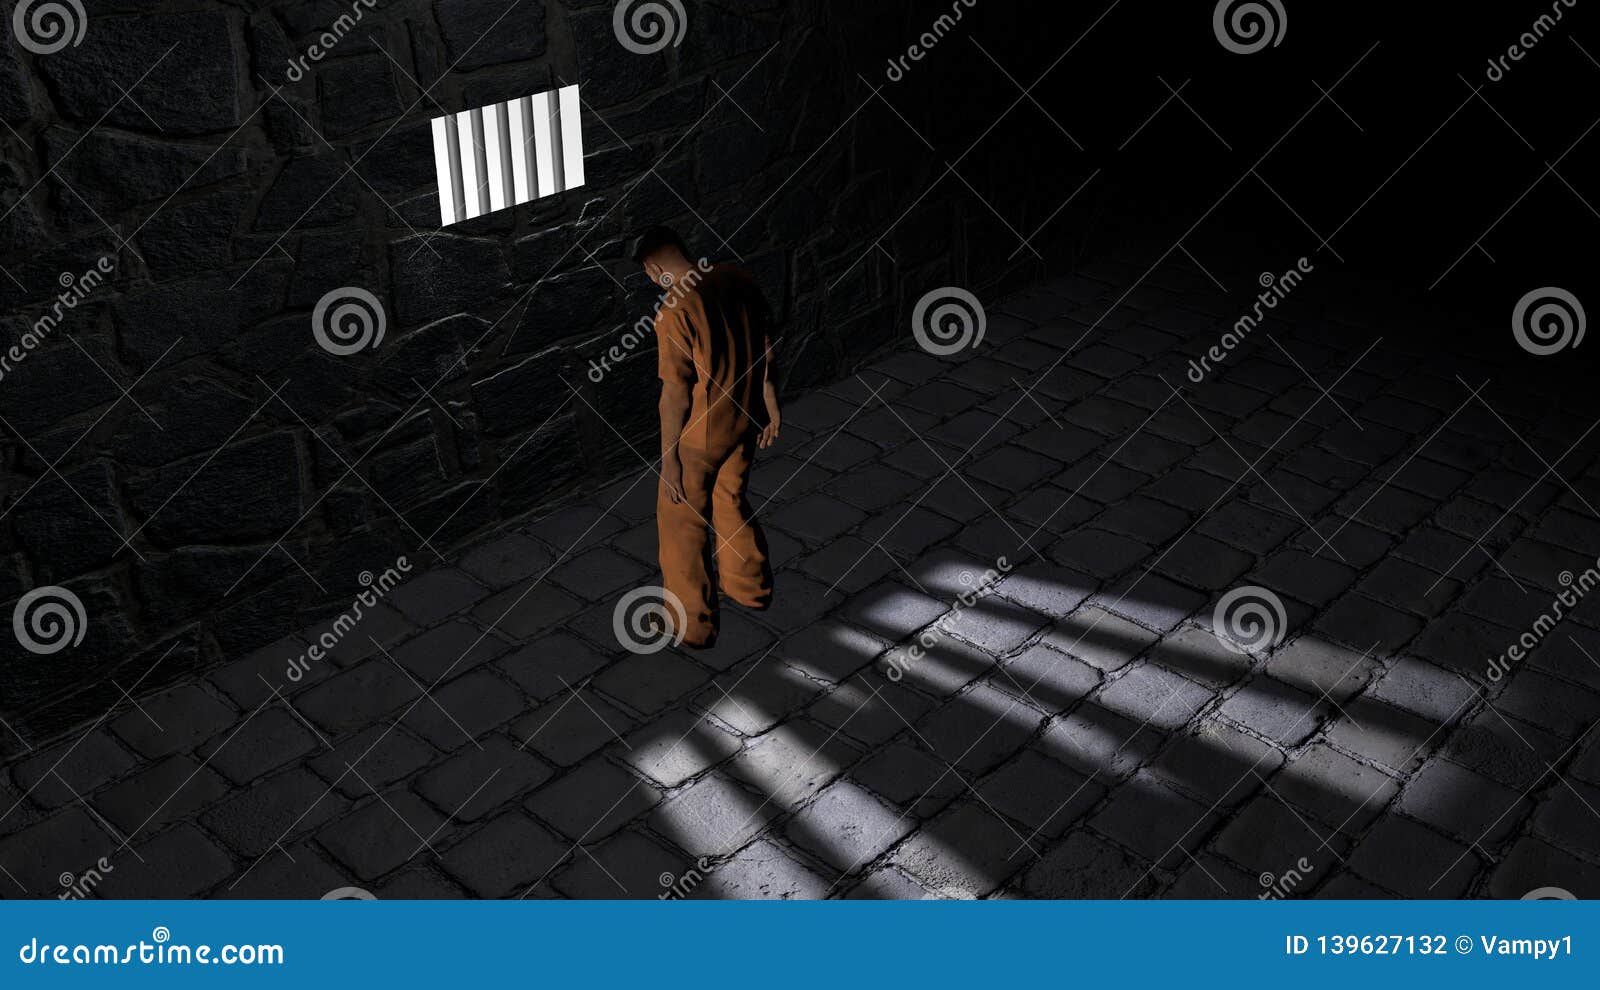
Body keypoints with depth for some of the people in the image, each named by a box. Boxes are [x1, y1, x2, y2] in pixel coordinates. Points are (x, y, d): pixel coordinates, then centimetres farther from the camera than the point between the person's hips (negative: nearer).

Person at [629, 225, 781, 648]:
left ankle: (692, 624, 22)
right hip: (745, 421, 7)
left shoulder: (676, 310, -24)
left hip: (701, 432, -7)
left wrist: (668, 457, -13)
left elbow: (676, 392, -22)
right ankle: (750, 586, 46)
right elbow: (765, 349, 6)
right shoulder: (738, 280, -3)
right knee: (732, 501, 28)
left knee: (682, 522, 11)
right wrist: (771, 408, 18)